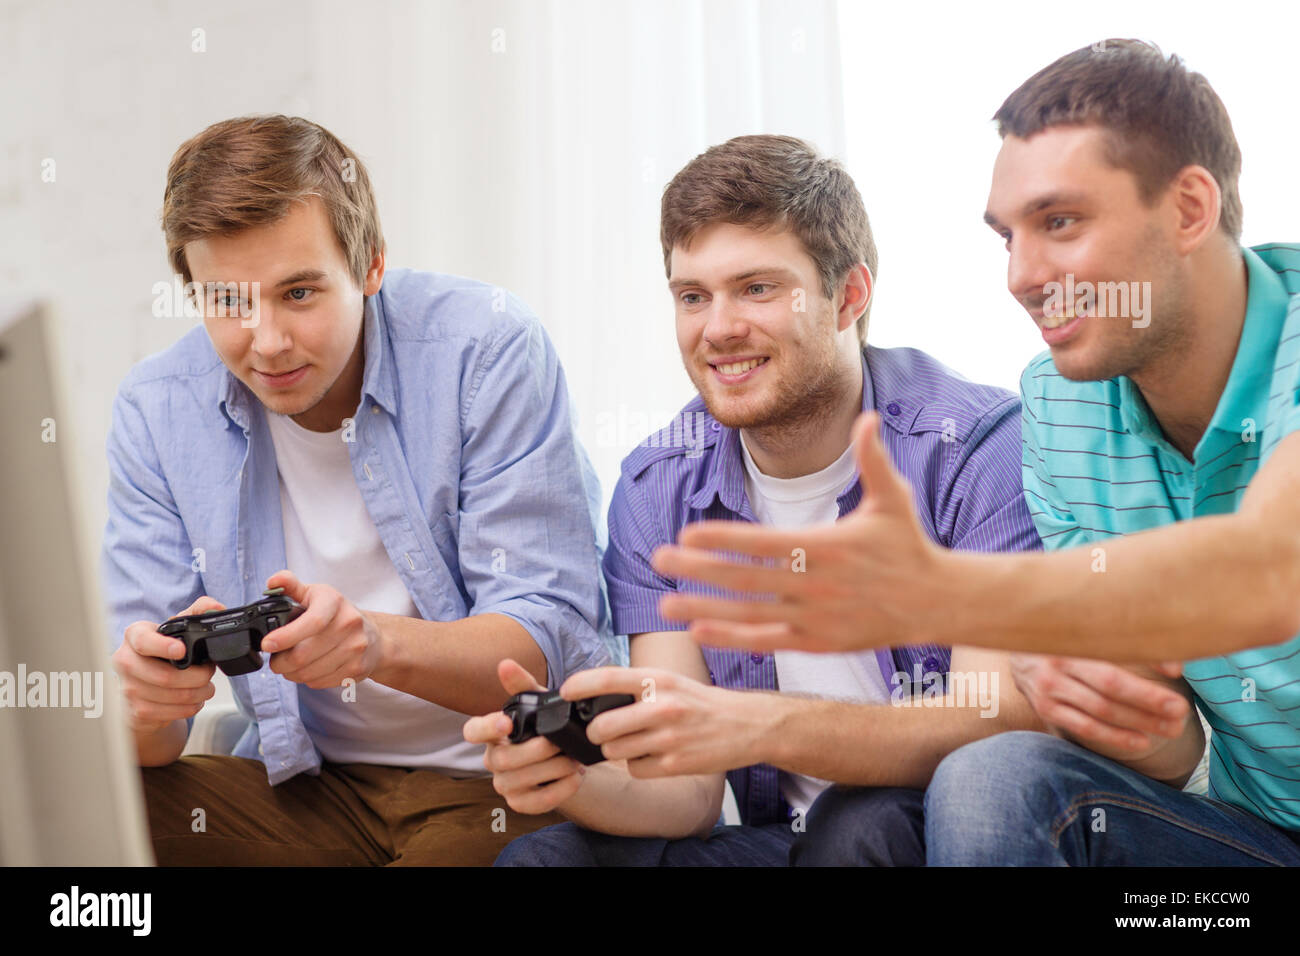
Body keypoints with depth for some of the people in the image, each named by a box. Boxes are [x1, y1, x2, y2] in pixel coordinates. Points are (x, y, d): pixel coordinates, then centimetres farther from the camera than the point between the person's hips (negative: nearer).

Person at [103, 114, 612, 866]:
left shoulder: (487, 348, -13)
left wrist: (379, 644, -36)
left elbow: (550, 638, -16)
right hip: (306, 779, 4)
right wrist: (147, 707, -30)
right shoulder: (157, 411, -2)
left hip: (512, 779, -3)